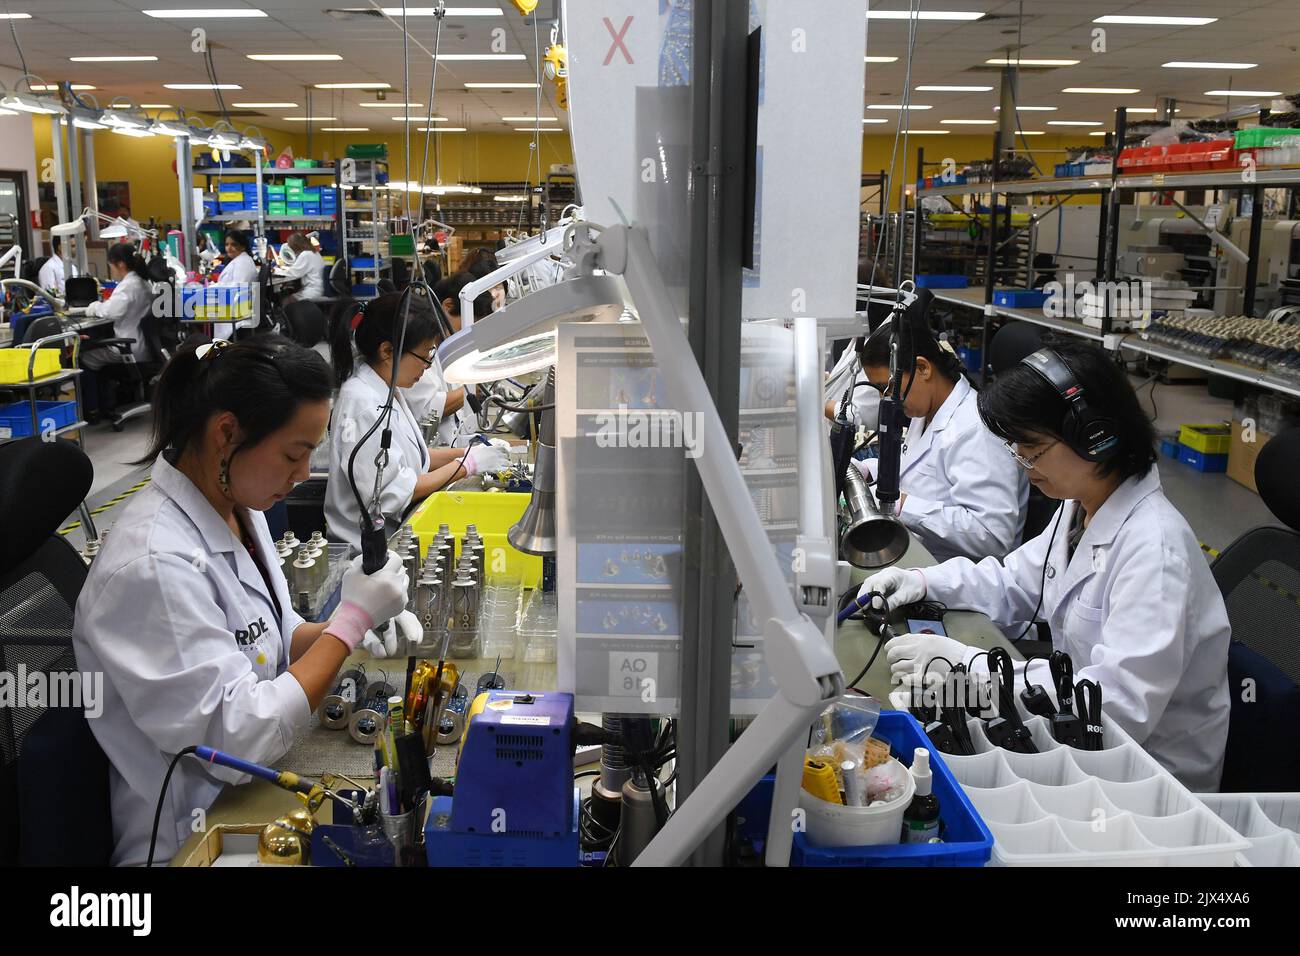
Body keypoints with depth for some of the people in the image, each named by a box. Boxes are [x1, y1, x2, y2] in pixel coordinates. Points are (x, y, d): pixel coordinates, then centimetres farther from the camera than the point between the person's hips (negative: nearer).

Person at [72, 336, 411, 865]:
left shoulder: (237, 507, 0)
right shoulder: (154, 564, -26)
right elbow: (239, 738, -23)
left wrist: (342, 630, -5)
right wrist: (352, 619, -19)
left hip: (251, 791, 8)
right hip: (192, 835, -8)